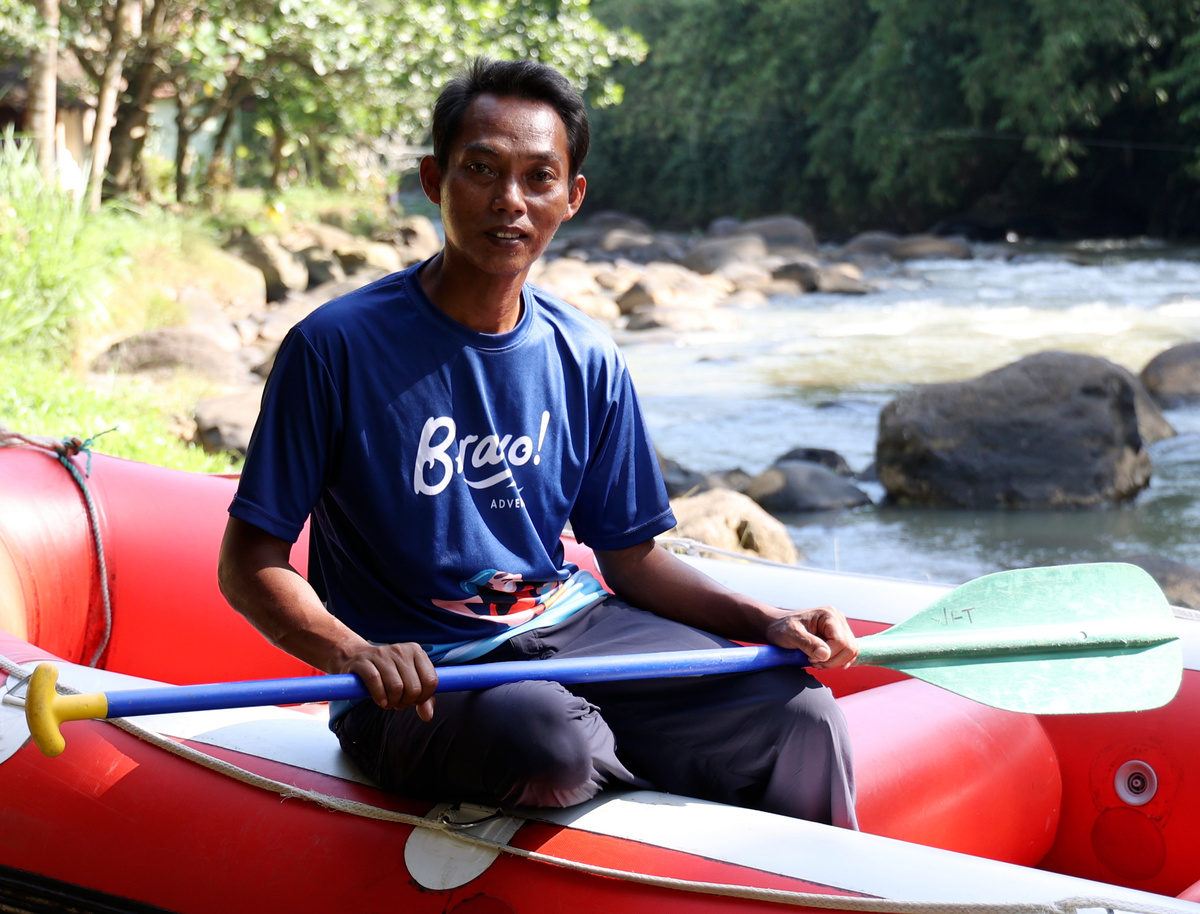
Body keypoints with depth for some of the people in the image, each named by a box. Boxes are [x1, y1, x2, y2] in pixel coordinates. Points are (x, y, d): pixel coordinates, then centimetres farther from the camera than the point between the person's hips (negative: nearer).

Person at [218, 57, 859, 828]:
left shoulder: (586, 361, 3)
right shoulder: (336, 348, -12)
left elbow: (631, 557, 11)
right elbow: (250, 563, -10)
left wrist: (766, 622, -5)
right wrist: (352, 653, -29)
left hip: (566, 623, 4)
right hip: (420, 679, -4)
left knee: (799, 714, -16)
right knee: (545, 739, -36)